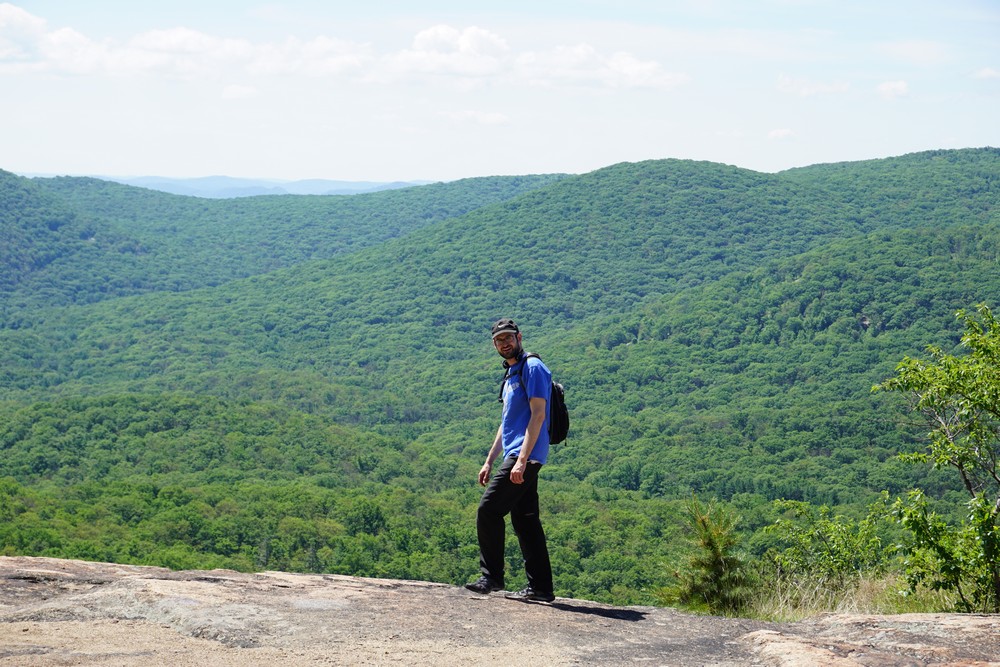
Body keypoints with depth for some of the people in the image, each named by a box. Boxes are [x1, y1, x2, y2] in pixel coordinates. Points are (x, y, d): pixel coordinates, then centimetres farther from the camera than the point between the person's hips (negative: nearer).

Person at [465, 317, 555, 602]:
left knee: (488, 511, -11)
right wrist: (489, 461, 22)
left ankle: (492, 577, -5)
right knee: (525, 521, 7)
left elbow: (538, 414, -17)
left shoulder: (532, 368, -8)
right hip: (516, 457, 10)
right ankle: (540, 587, 8)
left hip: (524, 457, -10)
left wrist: (522, 459, -23)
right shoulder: (511, 374, 22)